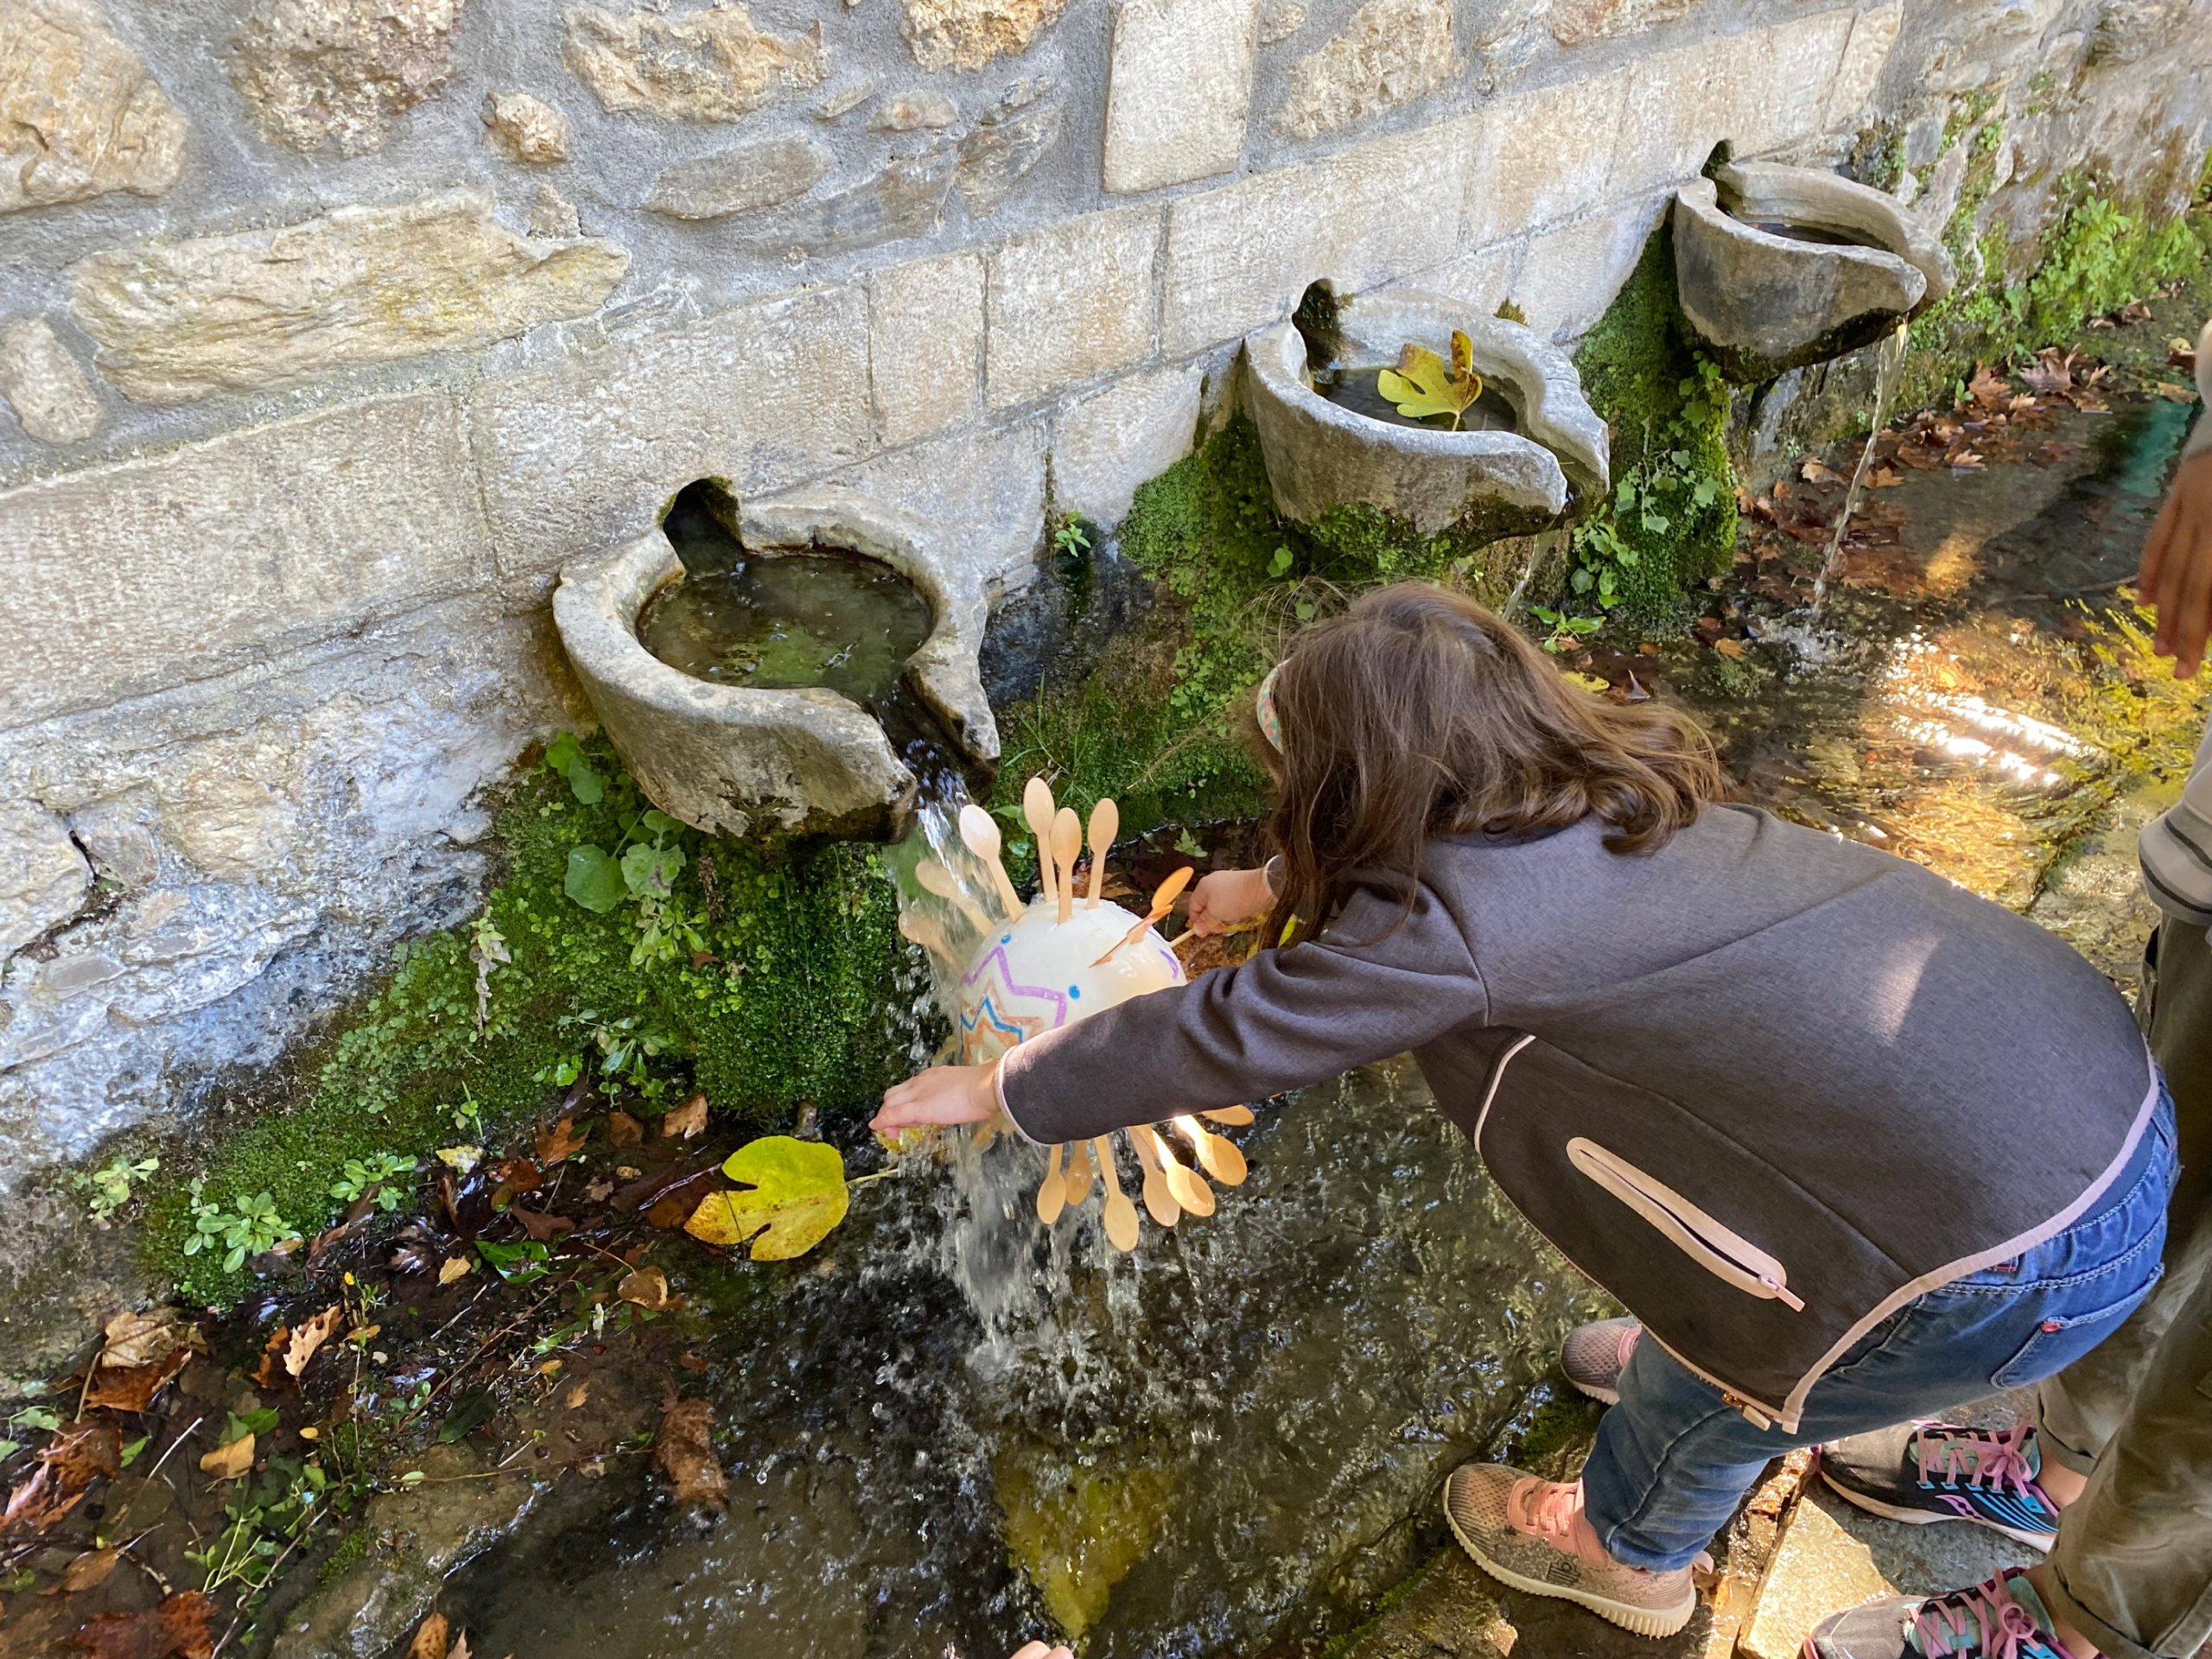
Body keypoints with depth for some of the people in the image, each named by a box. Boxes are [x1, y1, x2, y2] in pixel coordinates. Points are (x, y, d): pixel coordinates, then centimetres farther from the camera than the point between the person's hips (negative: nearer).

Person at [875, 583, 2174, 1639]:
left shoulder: (1451, 924, -20)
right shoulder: (1610, 789, 4)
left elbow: (1218, 1041, -10)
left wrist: (999, 1093, 5)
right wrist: (1276, 889, 36)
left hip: (2025, 1258, -7)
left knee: (1704, 1401, 17)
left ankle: (1629, 1555, 47)